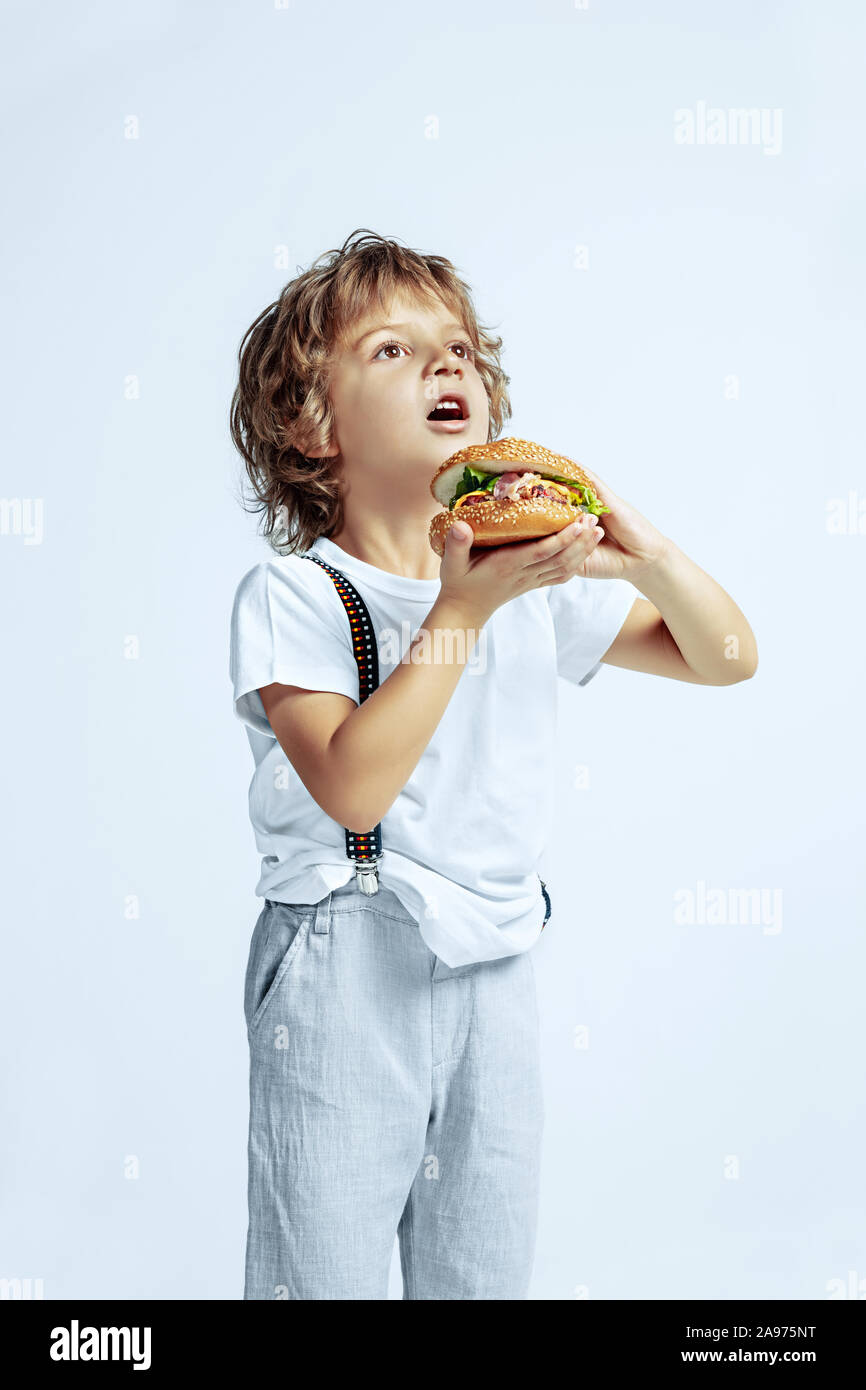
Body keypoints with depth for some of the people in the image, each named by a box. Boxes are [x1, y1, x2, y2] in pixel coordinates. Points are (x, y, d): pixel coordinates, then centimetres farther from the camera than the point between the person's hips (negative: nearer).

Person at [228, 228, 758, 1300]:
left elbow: (726, 657, 8)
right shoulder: (290, 596, -10)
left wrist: (648, 556, -11)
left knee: (486, 1272, 15)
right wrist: (462, 611, -24)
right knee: (326, 1272, 4)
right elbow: (351, 786, -24)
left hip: (494, 964, 5)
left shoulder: (535, 586, 4)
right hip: (345, 968, -5)